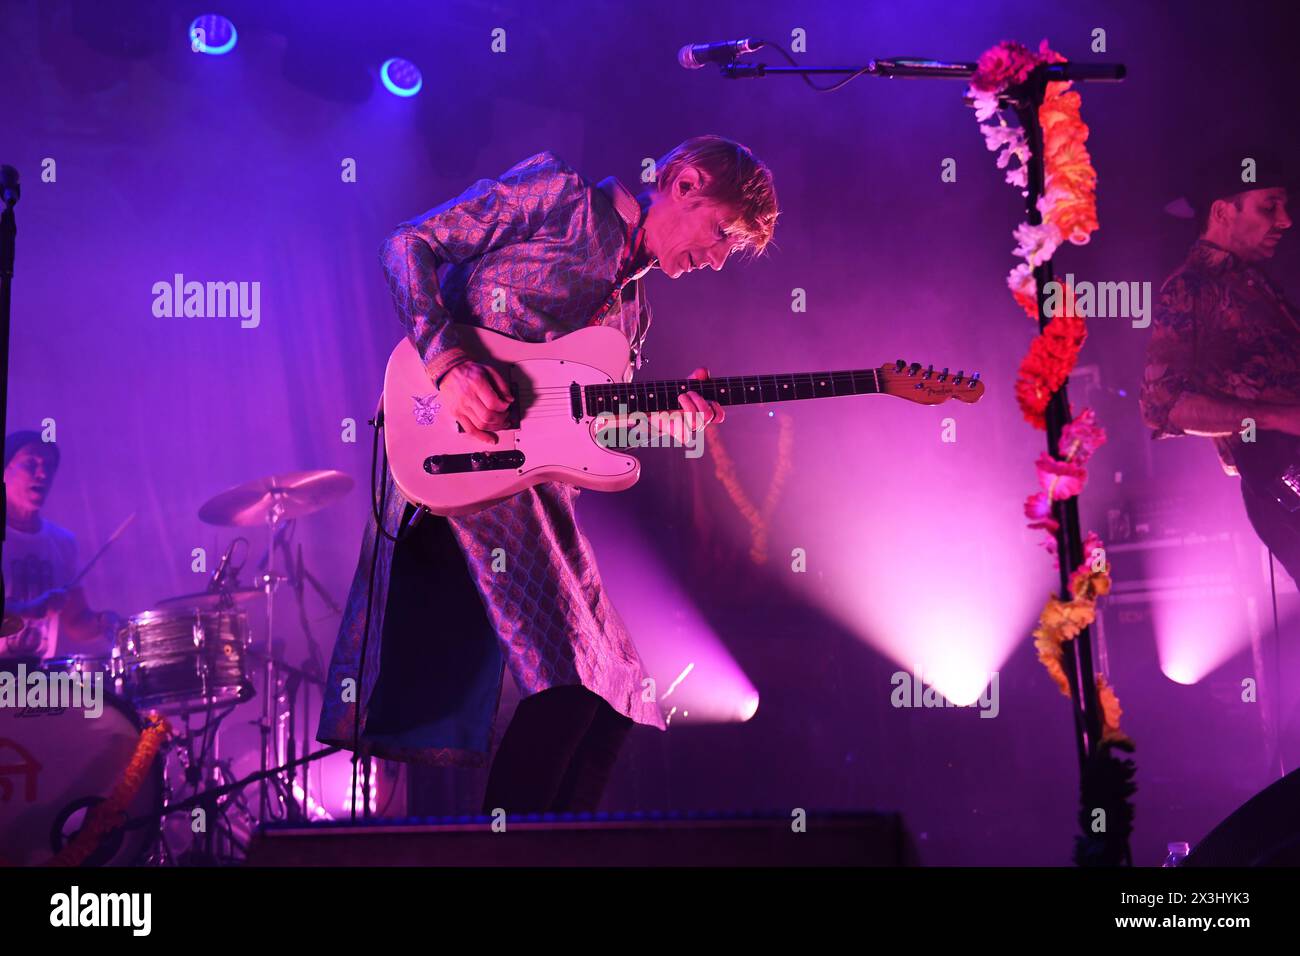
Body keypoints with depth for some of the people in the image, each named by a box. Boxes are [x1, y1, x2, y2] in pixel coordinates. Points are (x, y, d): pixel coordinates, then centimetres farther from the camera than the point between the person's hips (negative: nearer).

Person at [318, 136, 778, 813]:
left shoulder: (633, 307, 23)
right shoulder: (555, 194, 2)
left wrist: (670, 417, -1)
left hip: (536, 479, 9)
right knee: (569, 676, -18)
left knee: (616, 699, 6)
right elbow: (409, 246, -4)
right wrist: (449, 361, -18)